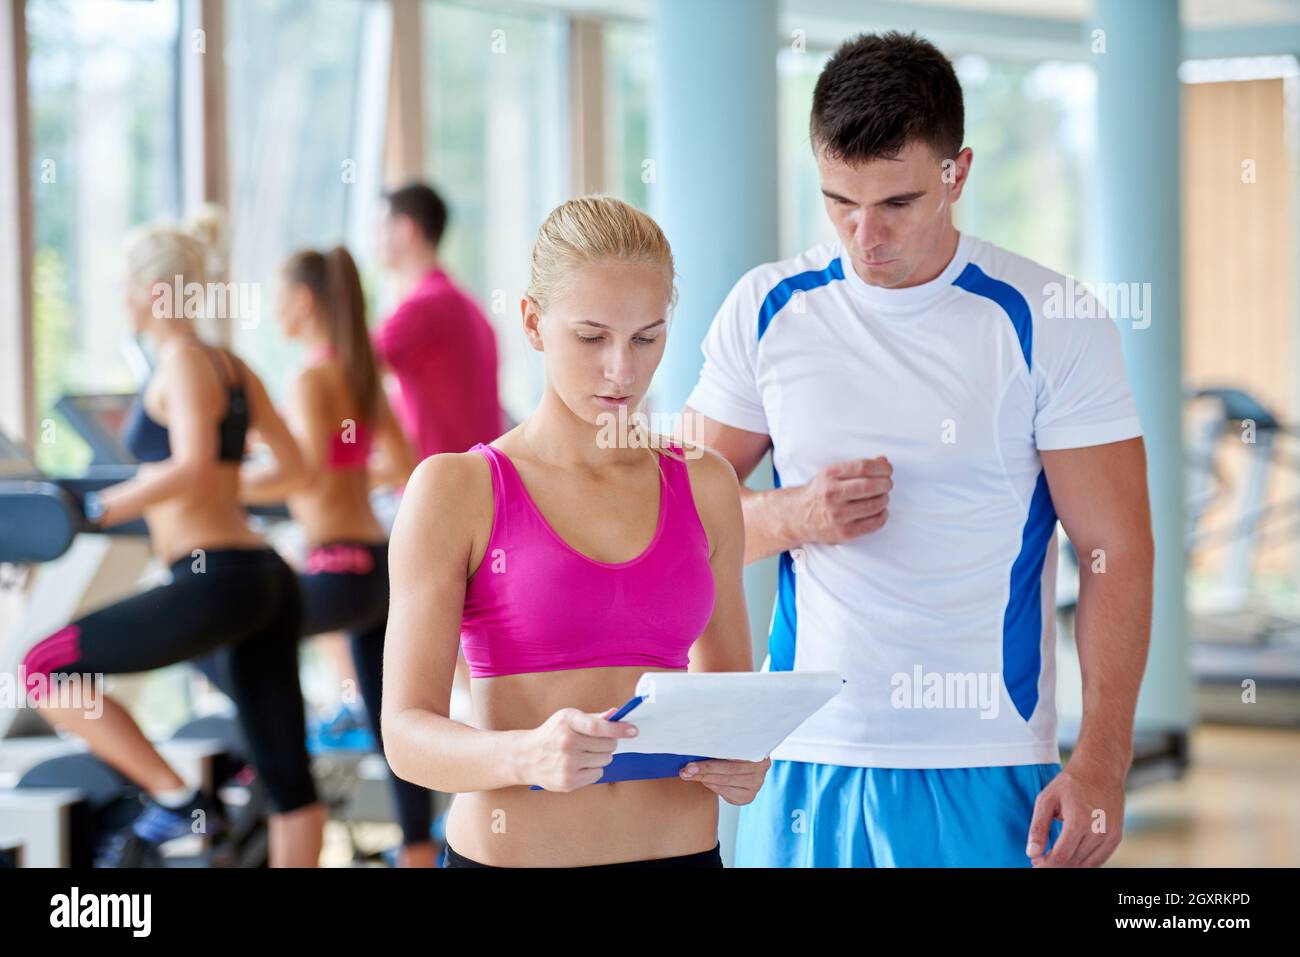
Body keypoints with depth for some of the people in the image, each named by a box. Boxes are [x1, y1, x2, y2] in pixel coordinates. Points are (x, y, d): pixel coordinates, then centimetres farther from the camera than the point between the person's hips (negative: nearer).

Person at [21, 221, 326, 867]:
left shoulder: (183, 363, -9)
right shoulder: (233, 367, 15)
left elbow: (193, 468, -24)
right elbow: (292, 466, 22)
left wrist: (102, 509, -16)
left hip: (217, 583, -9)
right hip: (265, 581, 9)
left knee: (45, 670, -1)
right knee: (284, 770, 10)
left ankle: (175, 800, -3)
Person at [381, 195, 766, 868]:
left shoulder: (703, 486, 7)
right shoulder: (457, 490, -4)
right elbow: (407, 734, -10)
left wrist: (745, 762, -7)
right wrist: (526, 756, -29)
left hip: (683, 845, 3)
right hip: (512, 850, -3)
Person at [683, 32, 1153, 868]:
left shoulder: (1049, 323, -4)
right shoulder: (767, 311, 5)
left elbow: (1117, 552, -5)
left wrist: (1102, 764, -13)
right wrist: (795, 517, -11)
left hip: (983, 774, -2)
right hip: (804, 762, 3)